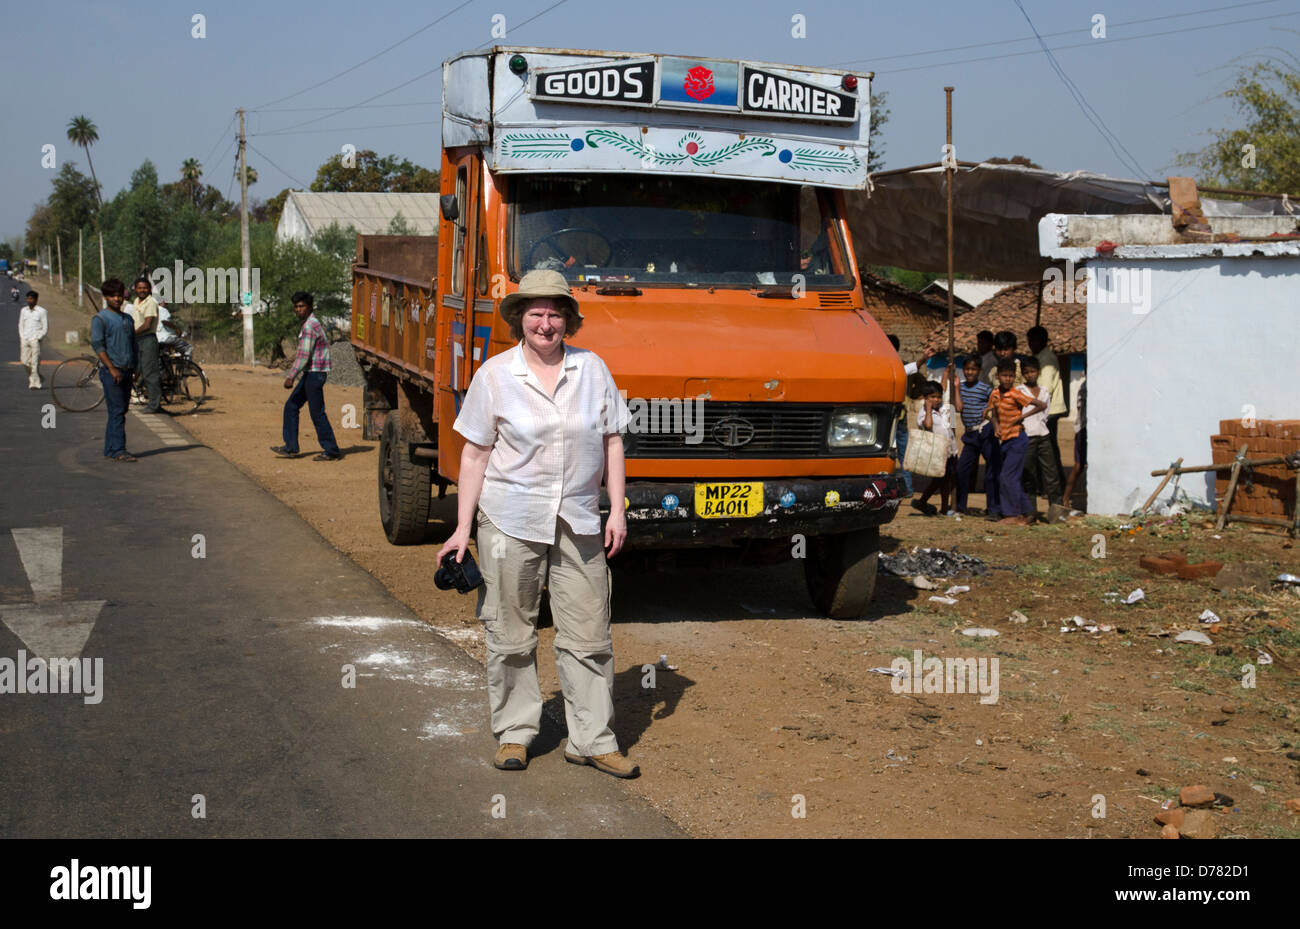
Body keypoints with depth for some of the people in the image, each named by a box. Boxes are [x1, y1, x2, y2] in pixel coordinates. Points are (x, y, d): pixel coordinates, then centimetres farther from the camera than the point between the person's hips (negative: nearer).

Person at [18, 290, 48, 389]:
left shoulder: (42, 311, -1)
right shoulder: (23, 310, 13)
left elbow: (45, 327, 0)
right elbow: (20, 324, 19)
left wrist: (38, 338, -9)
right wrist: (21, 337, 7)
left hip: (35, 340, -5)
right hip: (24, 340, 5)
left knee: (35, 362, -8)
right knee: (25, 361, 2)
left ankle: (35, 383, -4)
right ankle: (31, 378, 23)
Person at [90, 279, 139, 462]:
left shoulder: (127, 319, 18)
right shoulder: (100, 319, -4)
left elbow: (134, 345, 22)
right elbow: (97, 344, -12)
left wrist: (136, 369, 12)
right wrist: (112, 369, -18)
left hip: (126, 372, 7)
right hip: (111, 372, -7)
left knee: (121, 410, 7)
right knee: (117, 411, -10)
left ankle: (110, 449, 13)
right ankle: (117, 450, -11)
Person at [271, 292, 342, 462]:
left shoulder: (310, 326, -16)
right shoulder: (313, 323, 16)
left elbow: (304, 355, -21)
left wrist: (291, 377, -21)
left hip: (315, 373, -10)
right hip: (310, 373, 10)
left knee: (317, 413, -5)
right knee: (291, 406, 10)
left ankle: (331, 451, 2)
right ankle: (290, 447, 13)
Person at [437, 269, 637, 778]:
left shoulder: (592, 369, 6)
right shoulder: (494, 374, 0)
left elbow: (612, 441, 9)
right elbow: (475, 455, 1)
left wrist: (617, 510, 2)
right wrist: (462, 528, -2)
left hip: (578, 524, 2)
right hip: (509, 521, -2)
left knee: (588, 636, 3)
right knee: (510, 636, 6)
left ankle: (592, 740, 11)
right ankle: (514, 733, 20)